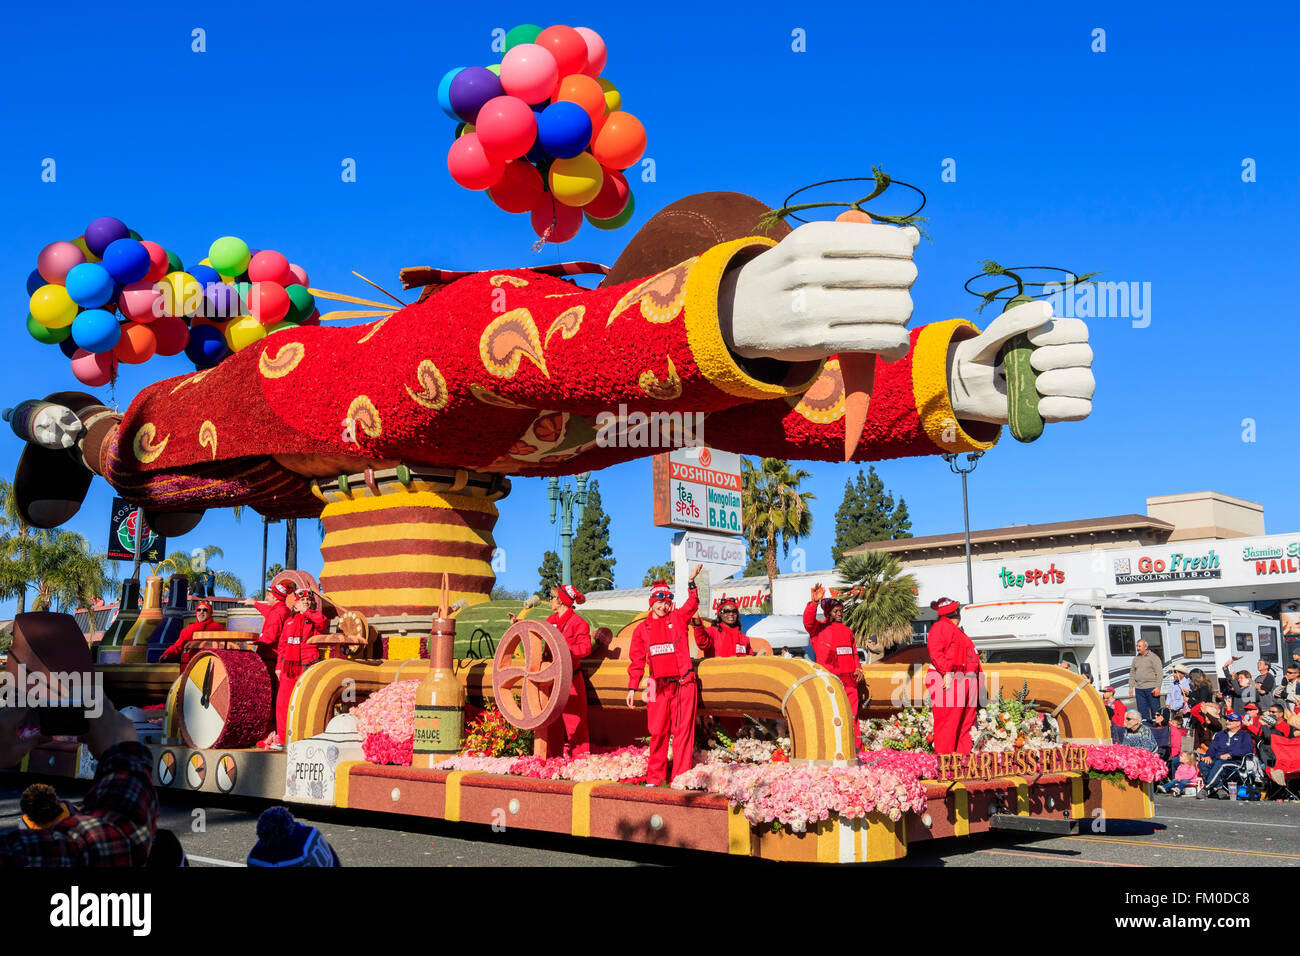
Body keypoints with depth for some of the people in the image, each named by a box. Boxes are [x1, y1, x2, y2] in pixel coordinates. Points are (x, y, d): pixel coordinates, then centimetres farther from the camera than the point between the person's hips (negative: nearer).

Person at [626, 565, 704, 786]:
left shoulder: (678, 619, 9)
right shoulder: (642, 629, 12)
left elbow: (692, 605, -8)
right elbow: (636, 661, 13)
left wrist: (691, 583, -22)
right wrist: (632, 687, 9)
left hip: (683, 683, -1)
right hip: (658, 686, 2)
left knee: (683, 731, -2)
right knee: (658, 732, 3)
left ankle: (681, 777, 1)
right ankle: (654, 777, 13)